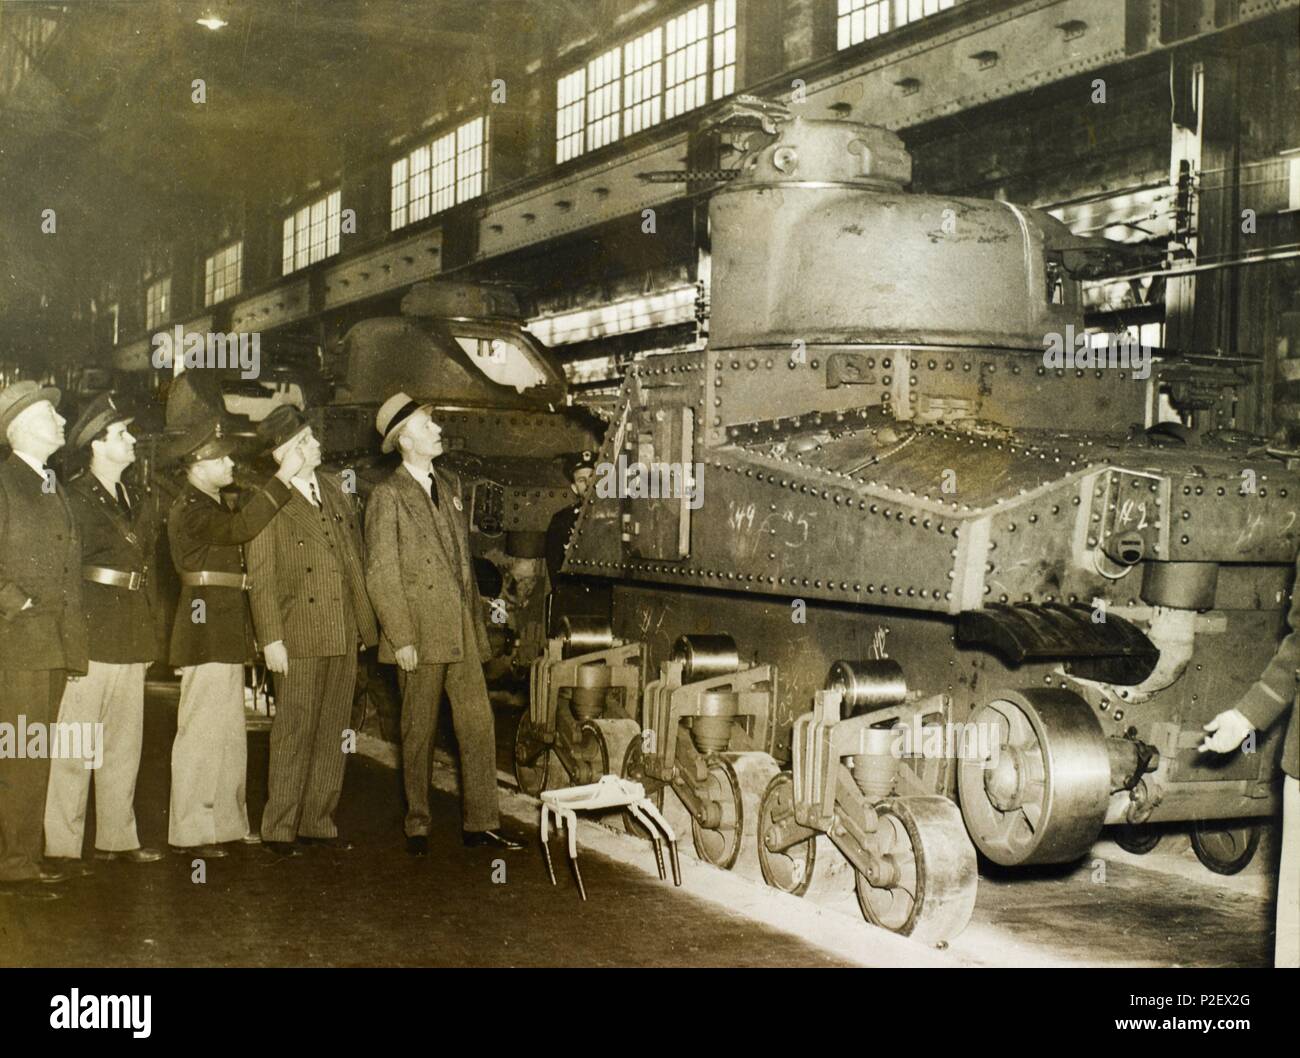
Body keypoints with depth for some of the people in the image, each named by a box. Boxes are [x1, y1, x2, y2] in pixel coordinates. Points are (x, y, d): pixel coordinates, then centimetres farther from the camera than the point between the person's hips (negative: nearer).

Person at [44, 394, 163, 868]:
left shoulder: (134, 503, 18)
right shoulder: (74, 498, -6)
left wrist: (148, 637, 16)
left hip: (131, 642, 7)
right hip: (90, 638, -7)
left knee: (124, 744, 11)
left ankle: (117, 837, 19)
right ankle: (62, 844, 3)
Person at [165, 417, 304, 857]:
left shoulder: (214, 506, 19)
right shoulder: (189, 510, -14)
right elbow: (241, 528, -30)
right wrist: (284, 476, -30)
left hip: (226, 635, 10)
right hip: (206, 633, -10)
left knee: (230, 734, 14)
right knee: (200, 731, -7)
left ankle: (227, 822, 21)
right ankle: (188, 832, -1)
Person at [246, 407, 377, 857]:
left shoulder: (332, 490, 13)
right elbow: (261, 578, -8)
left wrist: (364, 623, 13)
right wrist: (271, 639, -12)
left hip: (344, 636, 6)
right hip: (299, 638, -6)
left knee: (331, 734, 10)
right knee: (294, 734, -1)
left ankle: (318, 822, 20)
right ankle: (280, 828, 9)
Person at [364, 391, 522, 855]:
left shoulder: (449, 486, 15)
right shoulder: (388, 495, -6)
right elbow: (381, 574, -10)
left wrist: (477, 621, 14)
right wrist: (401, 638, -15)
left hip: (462, 631, 6)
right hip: (420, 634, -6)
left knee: (478, 725, 3)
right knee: (419, 733, 4)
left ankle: (480, 824, 10)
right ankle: (417, 825, 17)